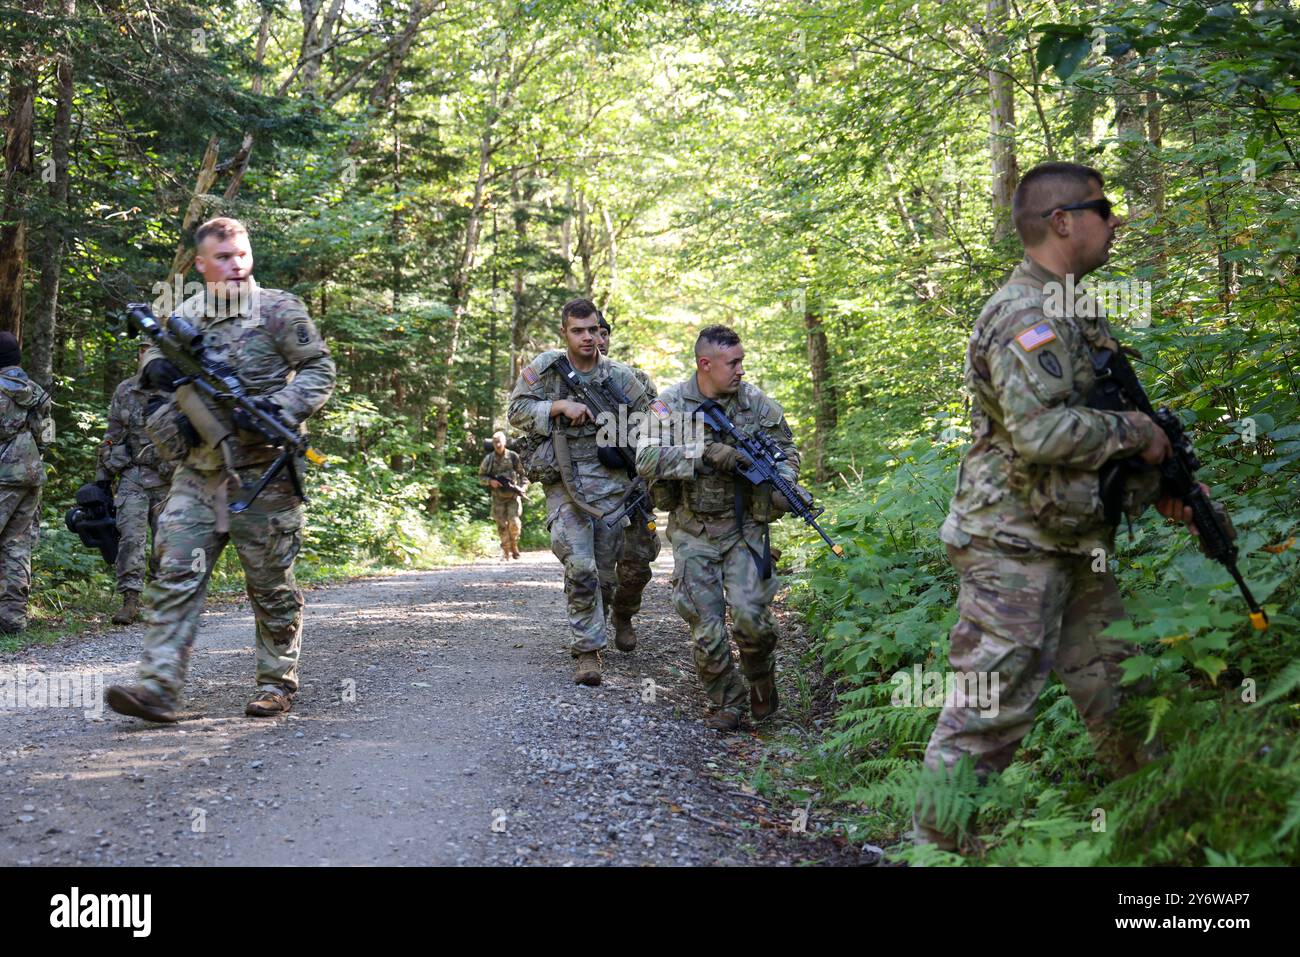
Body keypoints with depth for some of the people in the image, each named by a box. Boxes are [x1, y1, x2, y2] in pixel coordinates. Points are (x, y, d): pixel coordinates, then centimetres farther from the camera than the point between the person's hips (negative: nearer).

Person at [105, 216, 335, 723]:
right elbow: (156, 362, 27)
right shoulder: (184, 315, 13)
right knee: (176, 572, -6)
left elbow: (319, 370, -2)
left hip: (261, 475, -4)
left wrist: (278, 409, -18)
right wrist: (158, 368, 1)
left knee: (271, 583, 5)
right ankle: (158, 686, -8)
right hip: (198, 472, 4)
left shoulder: (278, 309, -1)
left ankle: (278, 682, 18)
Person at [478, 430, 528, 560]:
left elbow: (523, 474, 4)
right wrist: (490, 481, -14)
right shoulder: (488, 459, -1)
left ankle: (514, 545, 12)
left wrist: (523, 488, -11)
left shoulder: (513, 456, -4)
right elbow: (481, 477, 6)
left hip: (513, 495, -1)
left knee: (514, 522, -13)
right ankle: (506, 550, 13)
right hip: (498, 497, 1)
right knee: (502, 525, -1)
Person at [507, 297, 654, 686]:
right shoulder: (545, 368, 1)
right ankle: (587, 650, -8)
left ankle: (591, 629, 33)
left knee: (604, 571, 10)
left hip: (611, 484, 3)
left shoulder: (618, 375, 5)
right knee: (580, 570, -15)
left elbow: (648, 413, 15)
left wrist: (625, 442, 2)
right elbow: (517, 410, -1)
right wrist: (559, 406, -13)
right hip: (565, 483, -3)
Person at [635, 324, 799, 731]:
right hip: (692, 533, 0)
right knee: (706, 627, 0)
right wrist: (707, 453, -27)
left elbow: (786, 449, 11)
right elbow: (646, 460, -18)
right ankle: (726, 703, 18)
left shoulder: (755, 401, -1)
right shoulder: (670, 404, -6)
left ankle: (762, 678, 16)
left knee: (749, 615, -13)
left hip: (743, 528, 0)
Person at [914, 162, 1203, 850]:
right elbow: (1041, 432, -28)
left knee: (1113, 688, 17)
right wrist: (1135, 432, -14)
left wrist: (1153, 489, 14)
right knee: (992, 703, -5)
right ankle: (934, 841, 6)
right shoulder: (1024, 314, -17)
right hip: (1014, 544, -10)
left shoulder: (1070, 312, 16)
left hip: (1074, 544, 10)